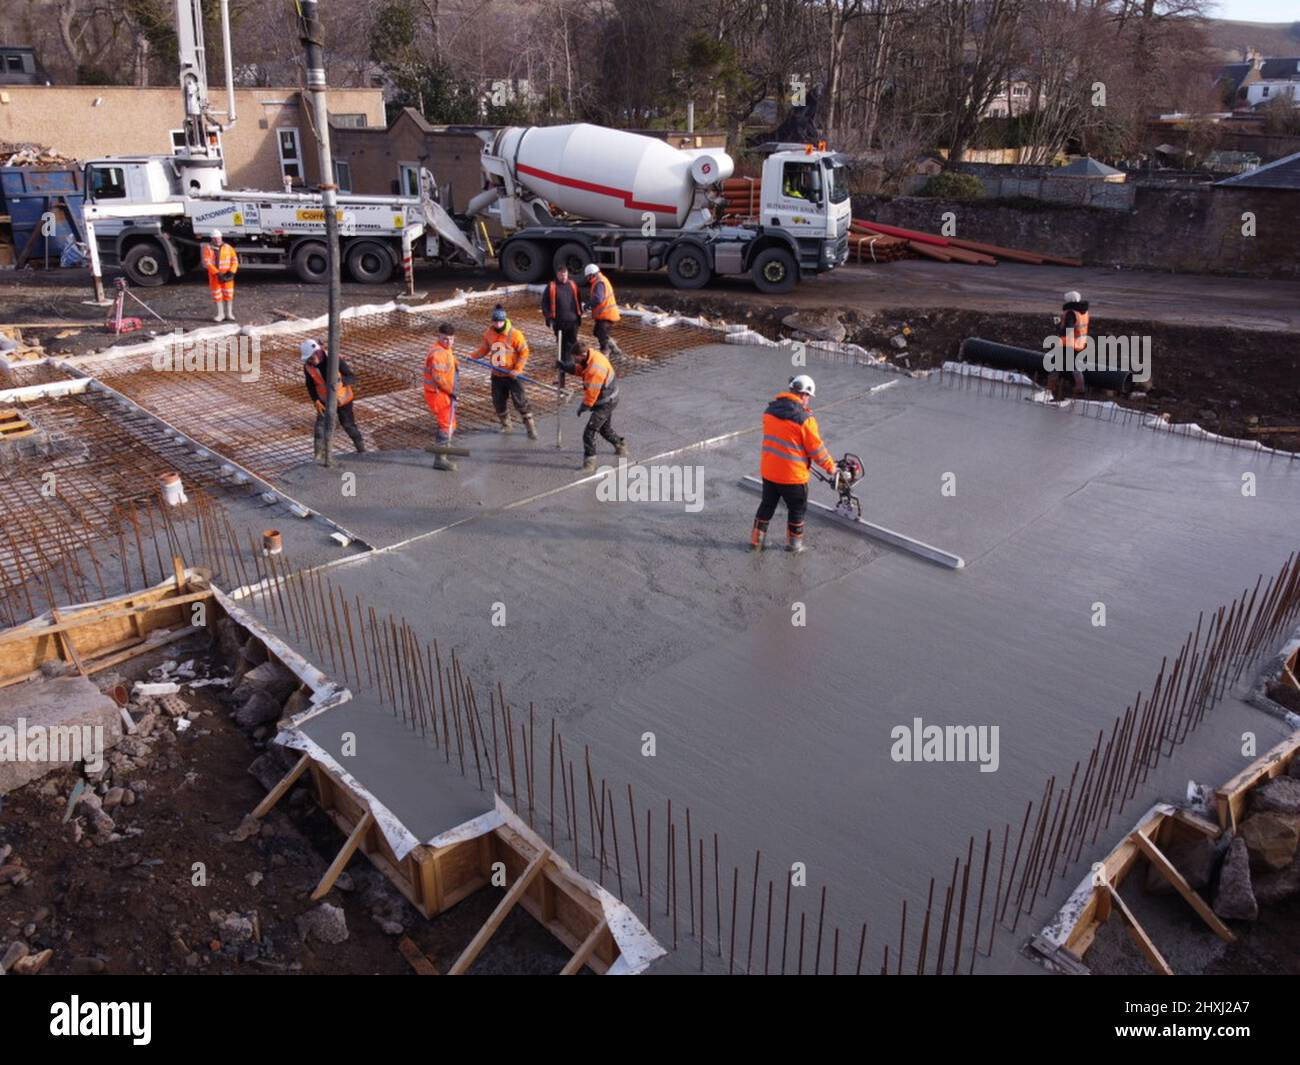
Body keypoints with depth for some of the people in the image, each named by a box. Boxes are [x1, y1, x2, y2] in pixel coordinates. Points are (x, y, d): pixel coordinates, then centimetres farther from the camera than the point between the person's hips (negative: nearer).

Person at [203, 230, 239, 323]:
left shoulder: (227, 247, 2)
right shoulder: (208, 248, -4)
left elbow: (234, 260, 1)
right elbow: (207, 262, -12)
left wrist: (231, 272, -13)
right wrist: (218, 273, -21)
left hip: (226, 274, 0)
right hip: (214, 274, 0)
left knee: (228, 293, 1)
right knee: (217, 293, 4)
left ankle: (229, 313, 12)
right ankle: (220, 314, 12)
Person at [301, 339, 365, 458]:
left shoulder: (335, 360, -29)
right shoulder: (307, 367, -19)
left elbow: (353, 378, -31)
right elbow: (310, 385, -3)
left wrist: (340, 381, -52)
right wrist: (316, 401, -18)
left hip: (343, 398, -2)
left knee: (348, 425, 11)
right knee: (320, 426, -8)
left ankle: (361, 447, 37)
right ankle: (318, 459, 1)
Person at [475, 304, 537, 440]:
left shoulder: (514, 334, -15)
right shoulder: (489, 334, 0)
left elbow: (524, 352, -12)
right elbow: (484, 348, 14)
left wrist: (518, 369, -18)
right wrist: (473, 356, -2)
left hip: (512, 374, -5)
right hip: (497, 375, 5)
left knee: (520, 401, -5)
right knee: (498, 402, 12)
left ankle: (530, 426, 7)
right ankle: (505, 424, 34)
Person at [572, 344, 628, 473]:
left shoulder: (596, 368, -34)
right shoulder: (591, 354, -7)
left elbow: (592, 392, -27)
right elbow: (579, 369, 9)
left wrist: (584, 407, -14)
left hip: (606, 402, -10)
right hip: (609, 398, 10)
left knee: (589, 432, -11)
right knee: (604, 427, 29)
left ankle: (589, 463, -3)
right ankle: (620, 446, 51)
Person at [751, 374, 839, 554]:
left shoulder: (770, 410, -2)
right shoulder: (804, 418, -21)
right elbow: (817, 449, -14)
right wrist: (831, 468, 1)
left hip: (769, 471, 5)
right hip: (793, 476, -5)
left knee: (767, 505, 23)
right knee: (797, 509, 17)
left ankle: (756, 540, 32)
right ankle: (794, 544, 30)